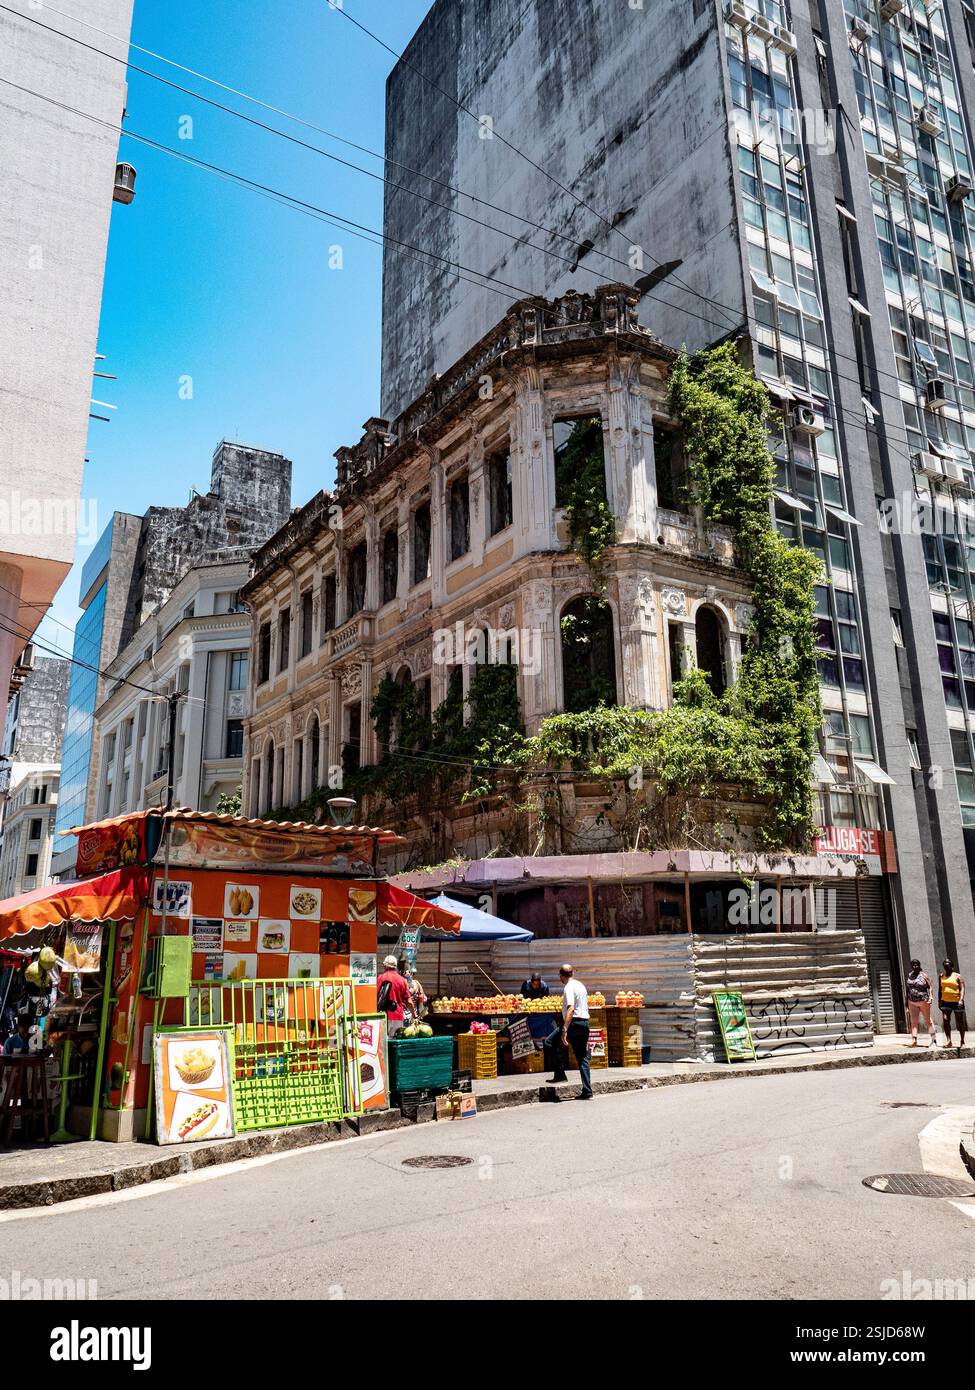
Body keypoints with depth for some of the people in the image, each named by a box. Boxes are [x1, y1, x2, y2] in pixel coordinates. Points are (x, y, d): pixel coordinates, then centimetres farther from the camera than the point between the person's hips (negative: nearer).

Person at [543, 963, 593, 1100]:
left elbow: (571, 1009, -23)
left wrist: (564, 1030, -28)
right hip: (585, 1023, 9)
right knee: (583, 1058, 10)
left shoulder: (568, 988, -11)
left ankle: (560, 1074, 0)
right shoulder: (581, 985, 17)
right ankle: (587, 1091, 7)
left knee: (549, 1043, 4)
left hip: (574, 1023, -9)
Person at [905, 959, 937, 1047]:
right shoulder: (909, 975, 9)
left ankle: (934, 1039, 23)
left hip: (923, 1001, -3)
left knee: (928, 1020, 8)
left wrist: (930, 997, -16)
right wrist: (907, 1001, 15)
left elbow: (930, 987, -3)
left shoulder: (924, 976, -3)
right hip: (912, 1002, 3)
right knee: (913, 1021, -6)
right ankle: (914, 1040, -11)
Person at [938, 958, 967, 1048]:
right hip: (945, 1002, 3)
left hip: (957, 1002, -3)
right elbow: (940, 989, 16)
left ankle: (962, 1041, 20)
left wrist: (961, 1000, -23)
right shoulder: (941, 976, 10)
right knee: (945, 1020, -13)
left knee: (960, 1022, 7)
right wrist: (939, 1001, 12)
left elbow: (962, 989, -11)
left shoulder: (957, 976, -3)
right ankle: (948, 1040, -12)